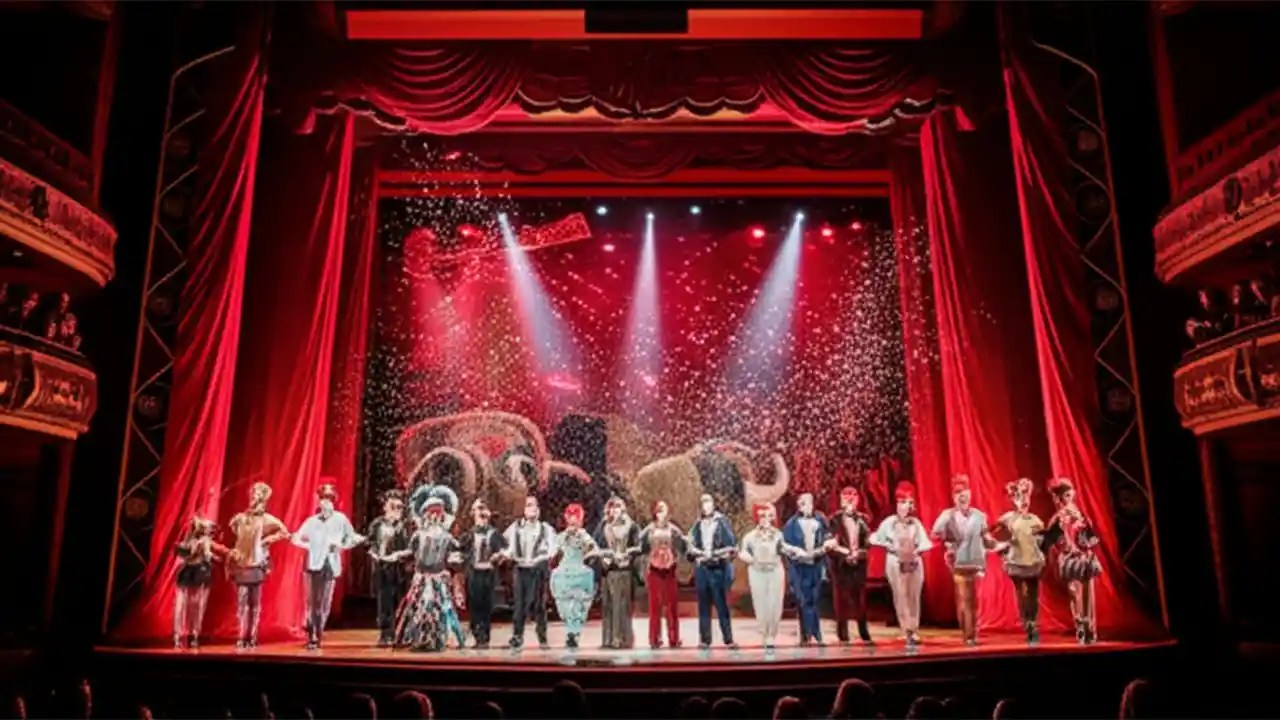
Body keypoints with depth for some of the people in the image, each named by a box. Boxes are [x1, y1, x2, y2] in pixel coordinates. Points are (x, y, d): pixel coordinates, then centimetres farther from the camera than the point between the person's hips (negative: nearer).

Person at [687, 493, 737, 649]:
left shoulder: (722, 522, 0)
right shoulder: (698, 524, 11)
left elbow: (731, 544, -4)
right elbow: (691, 544, 11)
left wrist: (715, 553, -11)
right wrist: (700, 553, -5)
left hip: (718, 567, -3)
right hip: (701, 567, 3)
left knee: (721, 604, -2)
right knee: (704, 604, 7)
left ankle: (728, 639, 3)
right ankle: (705, 639, 12)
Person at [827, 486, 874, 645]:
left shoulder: (862, 519, 7)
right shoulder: (835, 519, -3)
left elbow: (868, 541, 6)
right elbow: (830, 542, -7)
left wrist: (858, 552, -9)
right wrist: (846, 552, -14)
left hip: (859, 562, 3)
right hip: (841, 563, -3)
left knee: (860, 598, 6)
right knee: (842, 598, 0)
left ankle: (865, 635, 13)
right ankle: (843, 636, 6)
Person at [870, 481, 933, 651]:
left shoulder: (915, 522, -1)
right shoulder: (889, 522, -5)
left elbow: (925, 542, 0)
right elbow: (875, 539, -2)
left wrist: (917, 550, -17)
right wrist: (889, 546, -10)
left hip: (914, 563, 2)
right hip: (896, 563, -2)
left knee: (914, 597, 4)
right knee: (901, 597, -3)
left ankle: (914, 631, 14)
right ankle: (909, 633, 4)